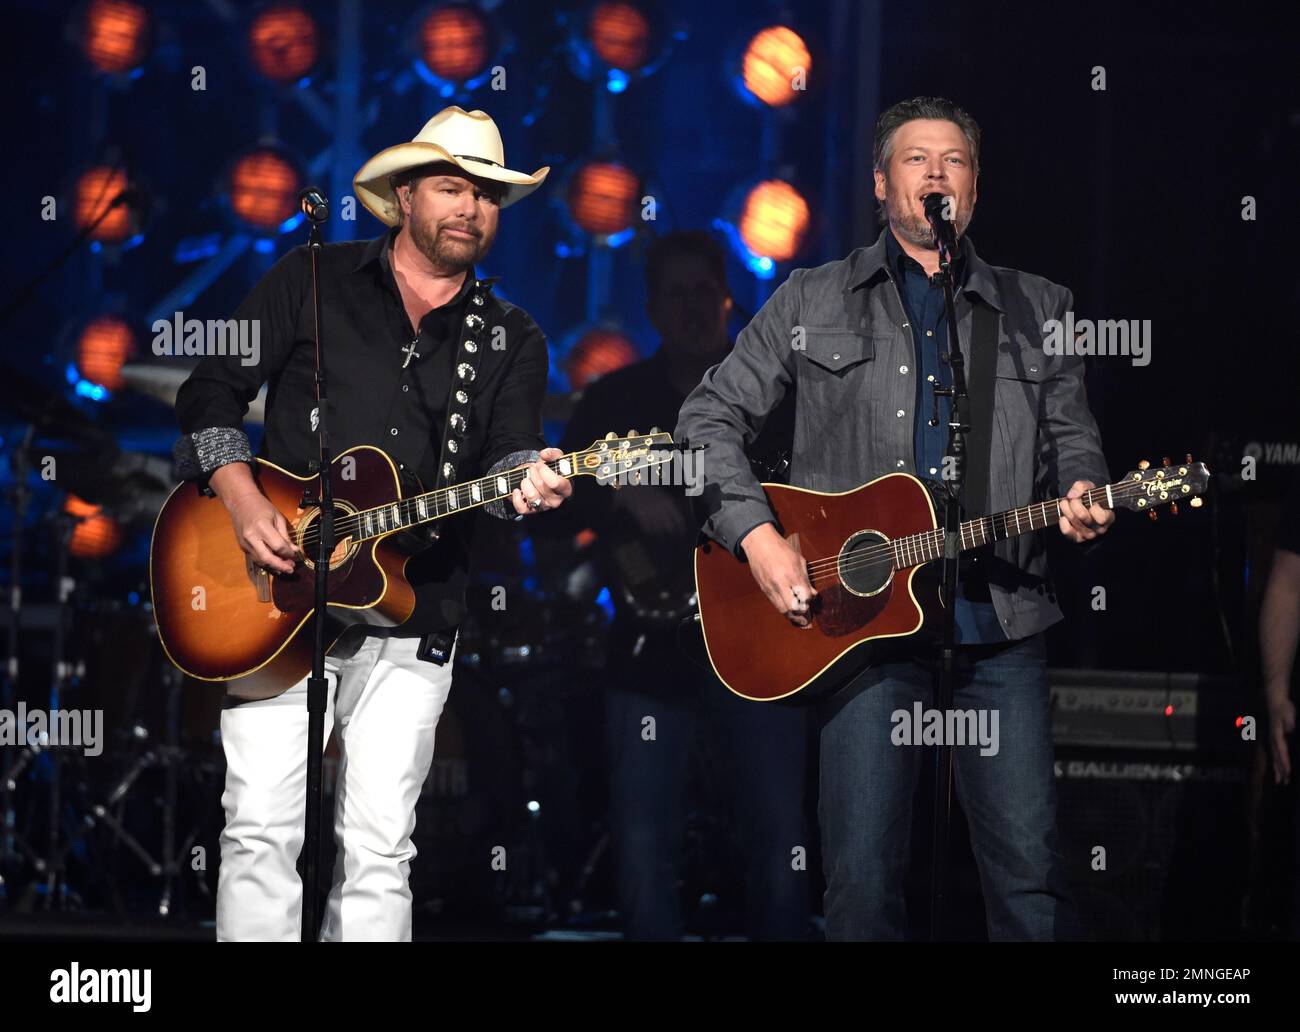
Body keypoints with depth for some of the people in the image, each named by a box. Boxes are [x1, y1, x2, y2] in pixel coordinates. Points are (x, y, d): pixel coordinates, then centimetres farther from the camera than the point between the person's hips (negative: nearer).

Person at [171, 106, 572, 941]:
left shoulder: (512, 340, 12)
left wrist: (525, 482, -25)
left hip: (409, 621, 2)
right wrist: (241, 496, -10)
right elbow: (211, 393, 6)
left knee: (380, 852, 0)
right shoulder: (312, 282, 7)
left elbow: (505, 457, 0)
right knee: (261, 832, -8)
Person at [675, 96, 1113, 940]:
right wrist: (756, 535, -4)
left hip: (1002, 617, 1)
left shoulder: (1038, 310, 15)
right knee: (864, 877, -3)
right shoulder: (813, 302, 11)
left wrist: (1082, 497, -7)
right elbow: (711, 417, 10)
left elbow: (1072, 436, 17)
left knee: (1031, 869, -5)